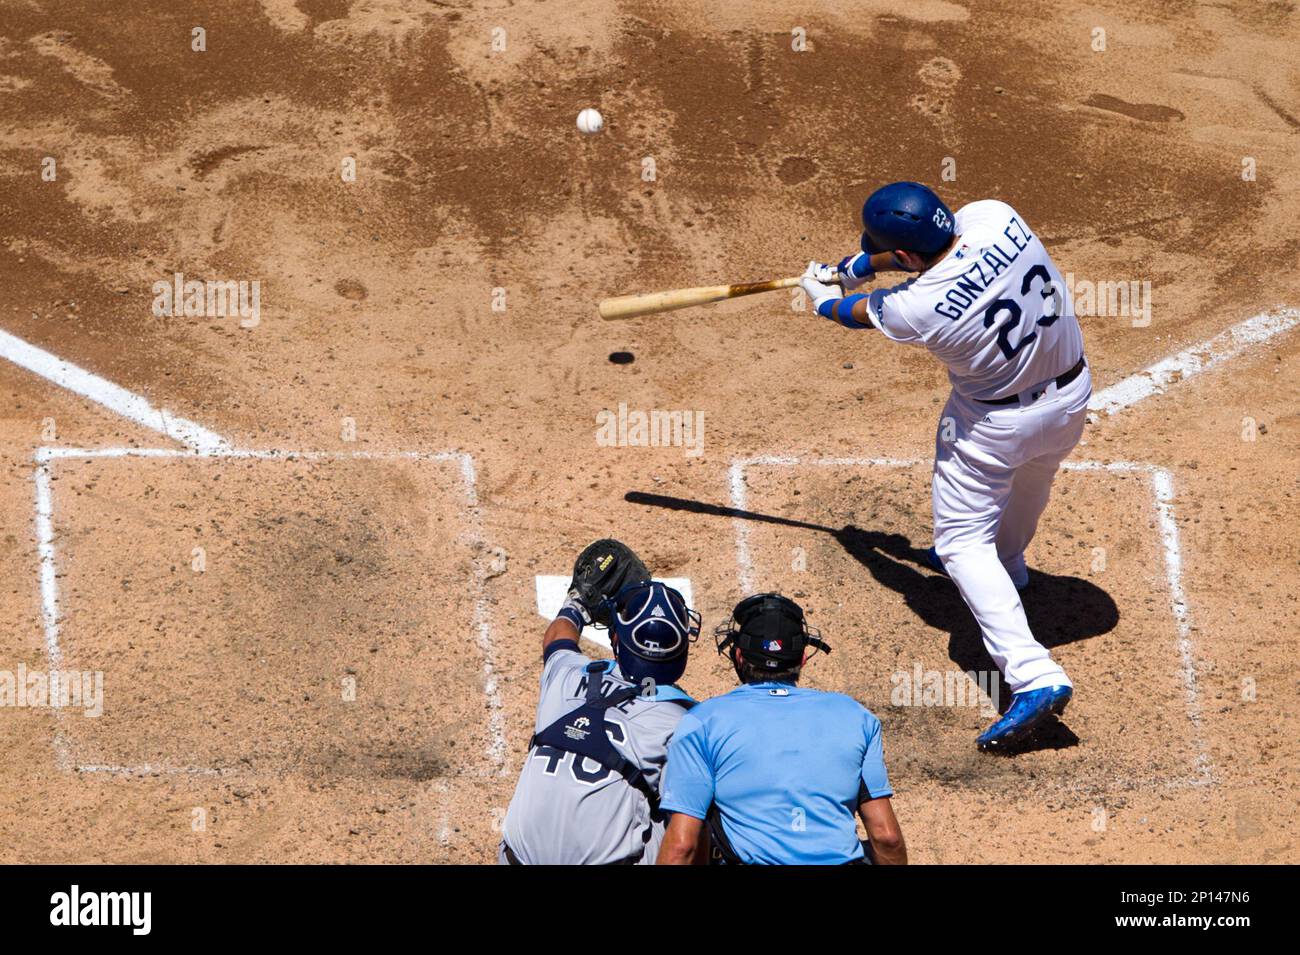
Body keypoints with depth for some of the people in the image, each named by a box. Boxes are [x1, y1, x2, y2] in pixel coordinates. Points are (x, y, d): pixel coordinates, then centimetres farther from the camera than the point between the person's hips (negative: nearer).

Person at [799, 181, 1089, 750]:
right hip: (1072, 394, 6)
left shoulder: (916, 309, -29)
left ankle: (1033, 675, -5)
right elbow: (938, 240, 3)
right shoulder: (996, 217, -20)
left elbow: (858, 313, -5)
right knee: (1031, 477, 34)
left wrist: (824, 299, 18)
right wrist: (853, 268, 13)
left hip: (995, 421, -6)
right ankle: (1008, 563, 64)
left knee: (963, 541, 8)